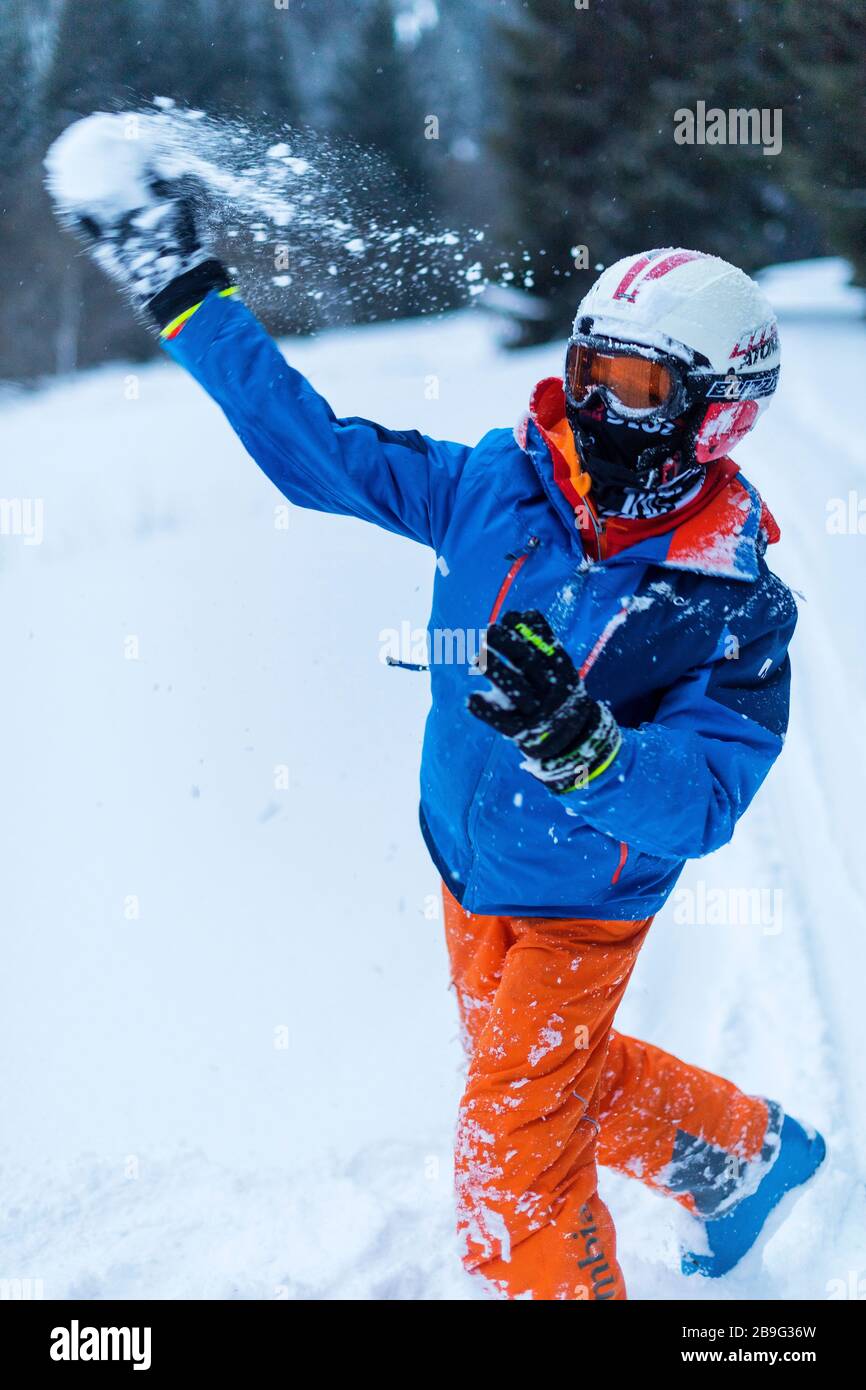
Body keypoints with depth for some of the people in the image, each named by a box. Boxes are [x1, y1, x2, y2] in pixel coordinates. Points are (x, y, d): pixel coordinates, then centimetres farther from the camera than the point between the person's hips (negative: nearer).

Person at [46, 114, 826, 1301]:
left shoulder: (734, 604, -24)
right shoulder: (499, 490, -13)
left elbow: (703, 799, -30)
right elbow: (316, 447, -9)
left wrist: (578, 741, -48)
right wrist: (184, 297, -13)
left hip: (576, 909, -6)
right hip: (469, 877, 6)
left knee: (513, 1154, -3)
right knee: (566, 1074, 27)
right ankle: (748, 1152, 51)